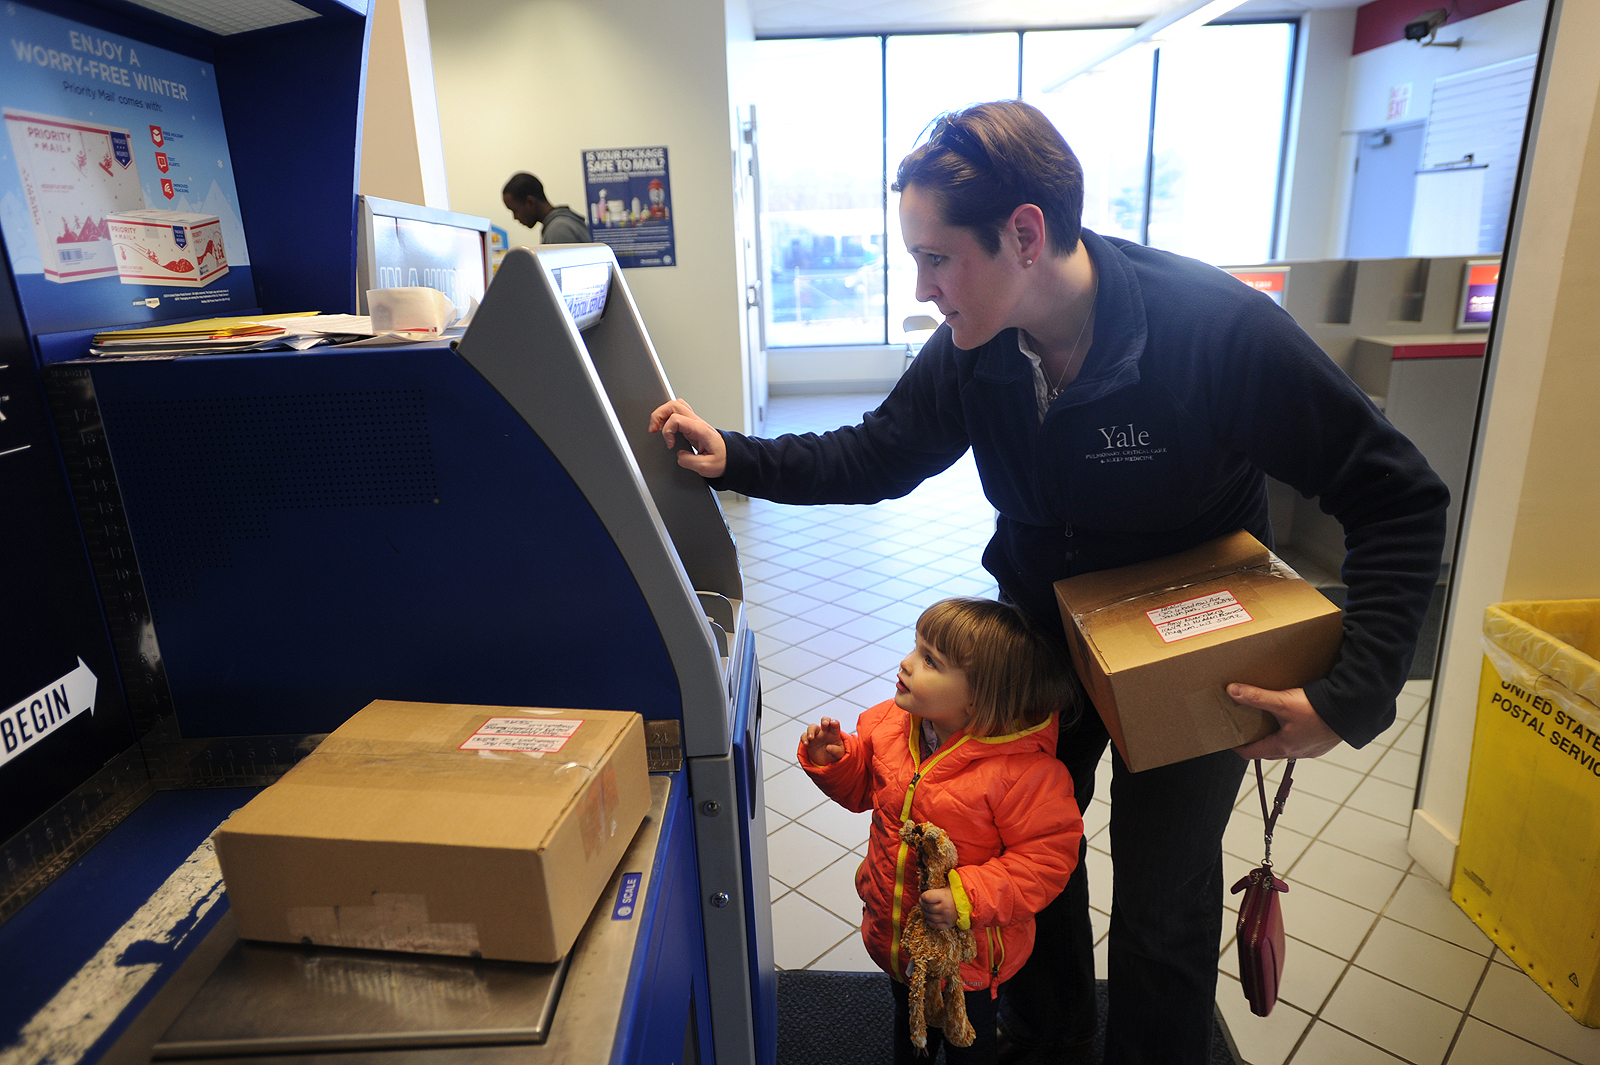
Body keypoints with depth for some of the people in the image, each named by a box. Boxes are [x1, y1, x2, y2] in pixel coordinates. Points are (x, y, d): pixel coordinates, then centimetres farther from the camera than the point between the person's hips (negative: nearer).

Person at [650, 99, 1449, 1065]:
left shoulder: (1225, 330, -29)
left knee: (1162, 910, 6)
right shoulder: (972, 351, -16)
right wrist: (735, 459, -16)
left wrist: (1354, 695, -28)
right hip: (1044, 624, 4)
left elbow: (1399, 501, -22)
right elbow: (877, 457, -4)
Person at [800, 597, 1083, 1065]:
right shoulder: (890, 723, -14)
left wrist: (969, 898, -31)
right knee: (909, 1025, 34)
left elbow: (1048, 856, -25)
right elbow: (862, 789, 2)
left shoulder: (1025, 771, -32)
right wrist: (833, 759, -17)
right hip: (894, 936, 5)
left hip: (967, 953, -5)